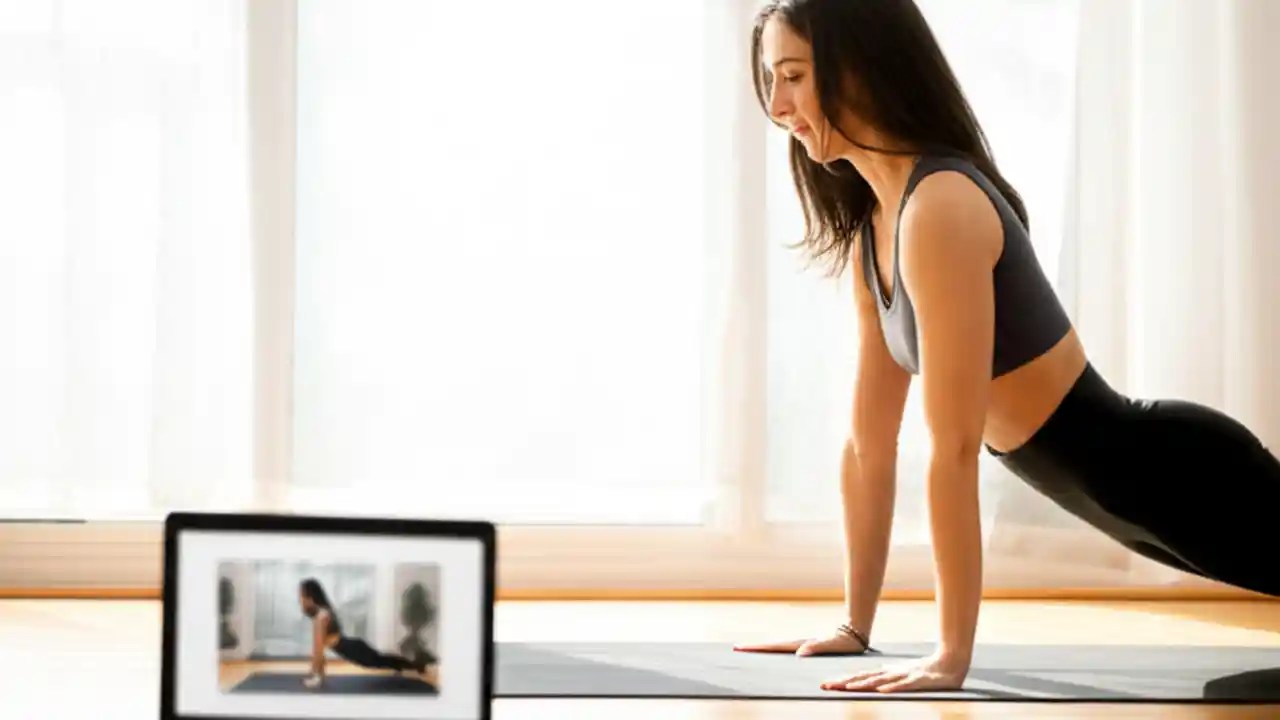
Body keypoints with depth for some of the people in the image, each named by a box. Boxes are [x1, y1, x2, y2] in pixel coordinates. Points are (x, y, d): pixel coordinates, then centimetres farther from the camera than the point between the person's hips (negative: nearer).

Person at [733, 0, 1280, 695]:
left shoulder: (941, 207, -26)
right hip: (1142, 490, 10)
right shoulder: (872, 226, 4)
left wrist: (952, 652, -26)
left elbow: (956, 446, -28)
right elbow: (869, 440, 8)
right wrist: (853, 623, 10)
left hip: (1179, 475, -10)